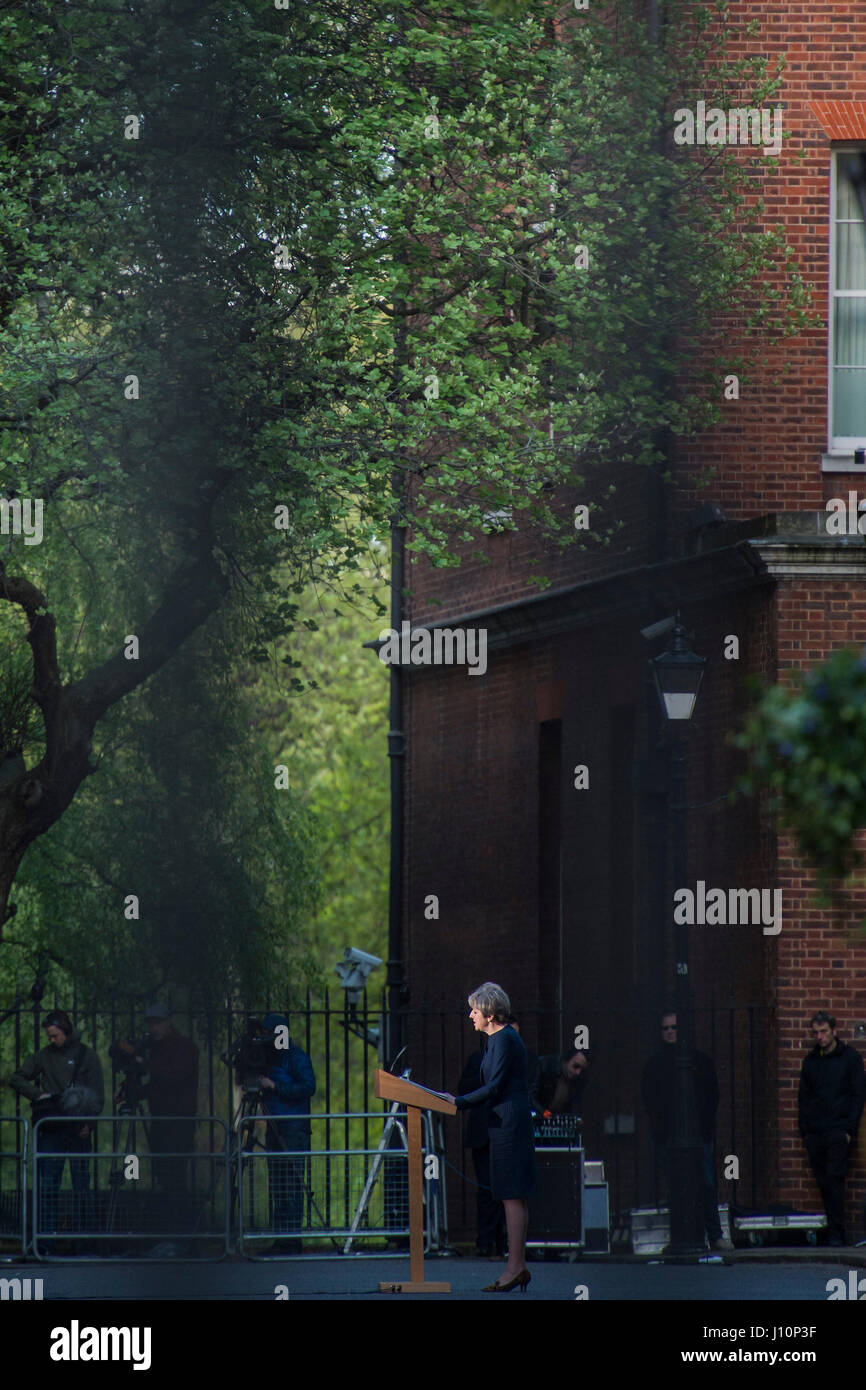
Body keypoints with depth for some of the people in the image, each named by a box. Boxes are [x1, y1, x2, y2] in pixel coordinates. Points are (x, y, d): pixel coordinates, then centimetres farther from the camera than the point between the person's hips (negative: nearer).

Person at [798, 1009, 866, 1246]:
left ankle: (836, 1233, -16)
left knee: (834, 1179, -14)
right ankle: (834, 1232, 5)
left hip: (838, 1131, -4)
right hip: (815, 1133, 4)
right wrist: (804, 1129, 8)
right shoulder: (810, 1061, 15)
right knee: (824, 1182, 1)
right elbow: (803, 1098, 19)